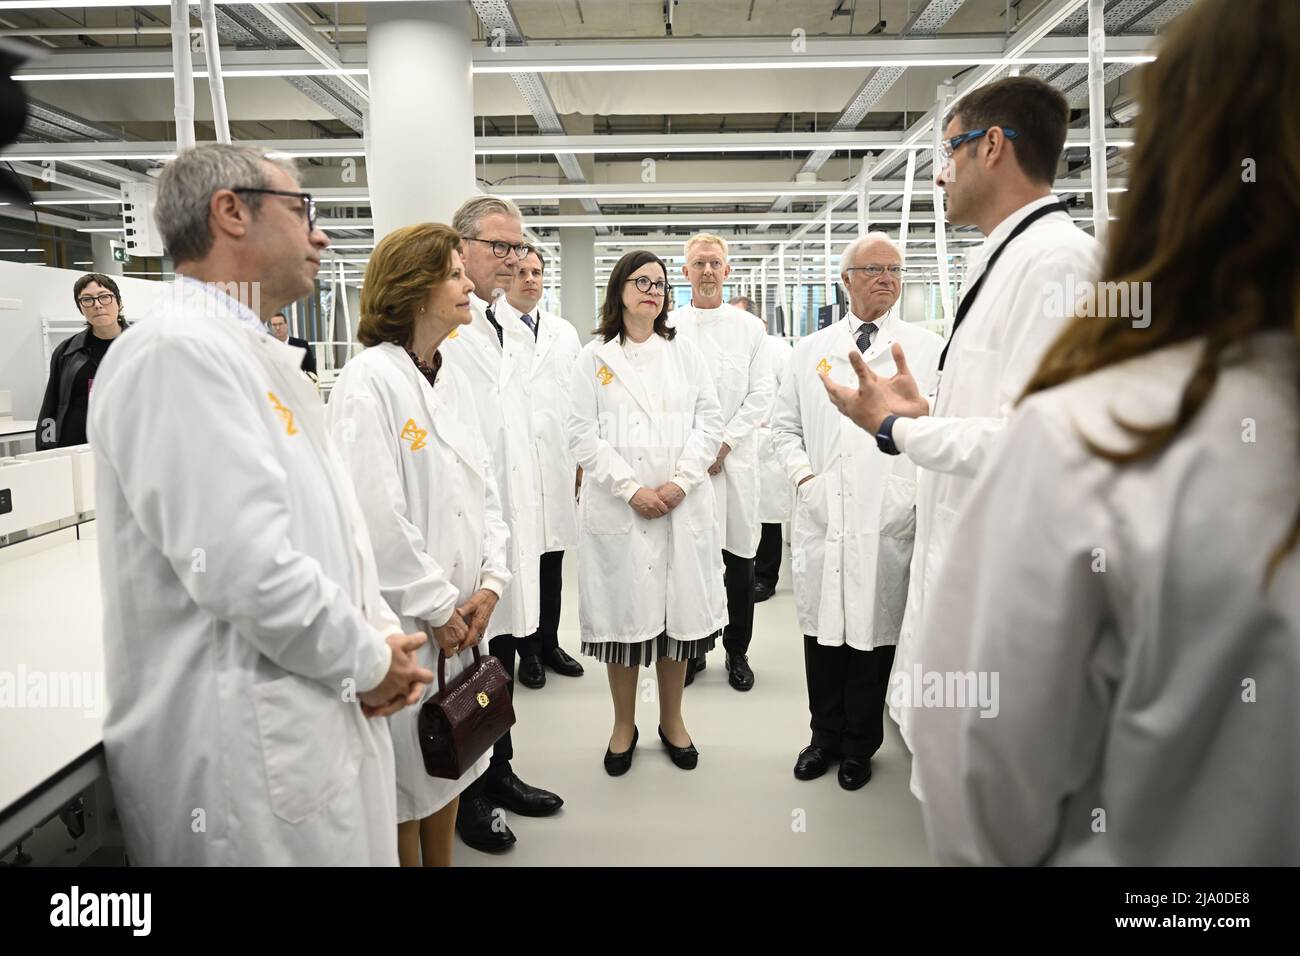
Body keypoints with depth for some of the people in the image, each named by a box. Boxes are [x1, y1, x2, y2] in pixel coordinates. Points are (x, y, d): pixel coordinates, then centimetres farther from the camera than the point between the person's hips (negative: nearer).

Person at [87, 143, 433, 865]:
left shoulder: (259, 357, 14)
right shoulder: (177, 351, -17)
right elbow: (243, 567, -25)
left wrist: (382, 635, 1)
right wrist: (367, 661, -11)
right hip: (249, 758, -9)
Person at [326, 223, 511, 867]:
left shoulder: (452, 380, 9)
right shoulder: (368, 380, -15)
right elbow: (376, 515, -20)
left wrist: (489, 583, -1)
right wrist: (438, 607, -14)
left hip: (459, 614, 7)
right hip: (402, 619, -7)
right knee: (403, 780, 10)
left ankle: (443, 859, 39)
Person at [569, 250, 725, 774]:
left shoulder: (684, 350, 12)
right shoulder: (595, 356, 5)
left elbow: (709, 422, 5)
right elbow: (583, 434, -3)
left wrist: (679, 481, -9)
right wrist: (633, 489, -11)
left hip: (684, 505, 2)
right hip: (618, 509, -2)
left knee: (680, 611, 7)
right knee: (624, 613, 4)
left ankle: (672, 720, 25)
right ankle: (624, 725, 22)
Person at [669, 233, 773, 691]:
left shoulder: (749, 327, 8)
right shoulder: (668, 326, 5)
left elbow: (761, 395, 3)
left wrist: (724, 443, -7)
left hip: (735, 459, 1)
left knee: (739, 561, 5)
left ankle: (737, 652, 19)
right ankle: (691, 649, 19)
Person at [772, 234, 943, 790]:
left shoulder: (928, 350, 4)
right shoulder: (811, 351, 11)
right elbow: (784, 426, 16)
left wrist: (923, 489, -10)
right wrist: (802, 474, 1)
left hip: (890, 521, -2)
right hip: (822, 517, 2)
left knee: (873, 634, 7)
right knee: (822, 631, 11)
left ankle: (859, 745, 27)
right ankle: (825, 735, 30)